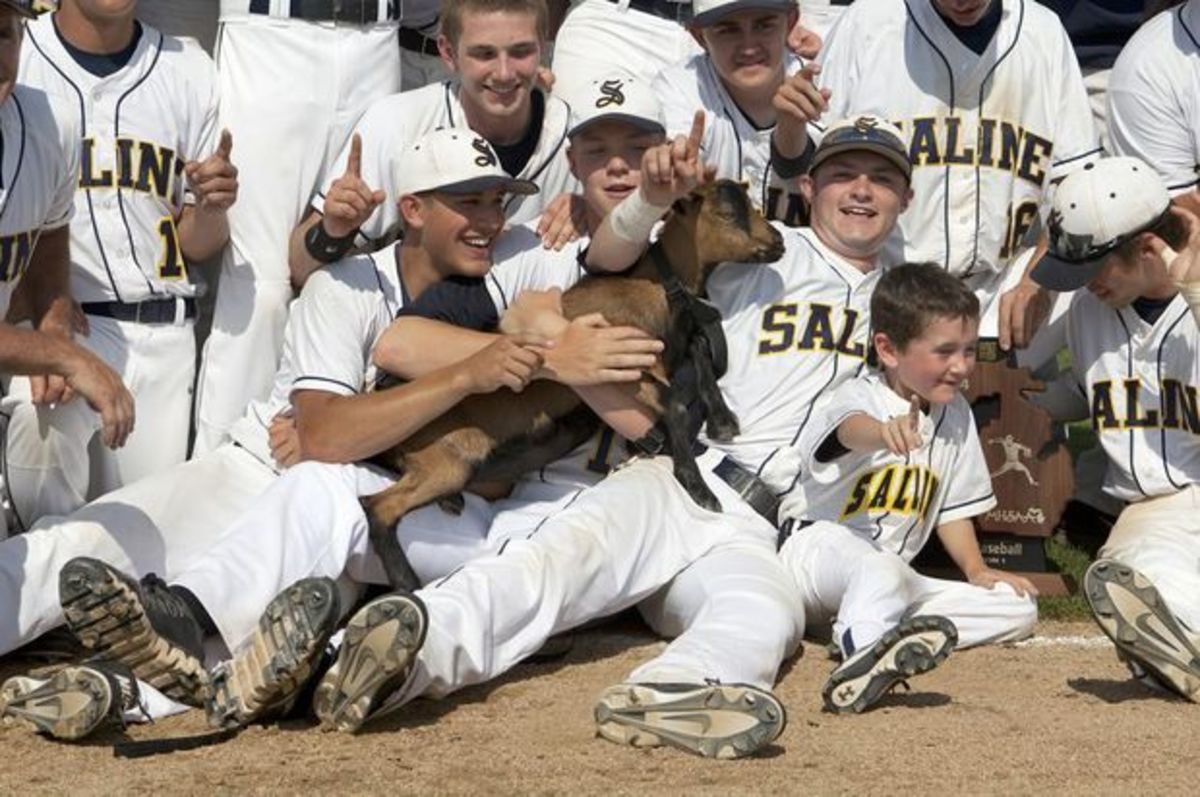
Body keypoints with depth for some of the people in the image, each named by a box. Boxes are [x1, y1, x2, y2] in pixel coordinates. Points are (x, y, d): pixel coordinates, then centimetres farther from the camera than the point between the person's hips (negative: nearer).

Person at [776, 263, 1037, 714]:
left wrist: (976, 569, 7)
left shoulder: (955, 414, 9)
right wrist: (886, 433, -64)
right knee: (880, 569, -41)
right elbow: (850, 428, -41)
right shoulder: (861, 397, -13)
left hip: (890, 571, 7)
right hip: (816, 546, -7)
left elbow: (953, 504, 21)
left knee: (1017, 609, -9)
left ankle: (893, 636, -28)